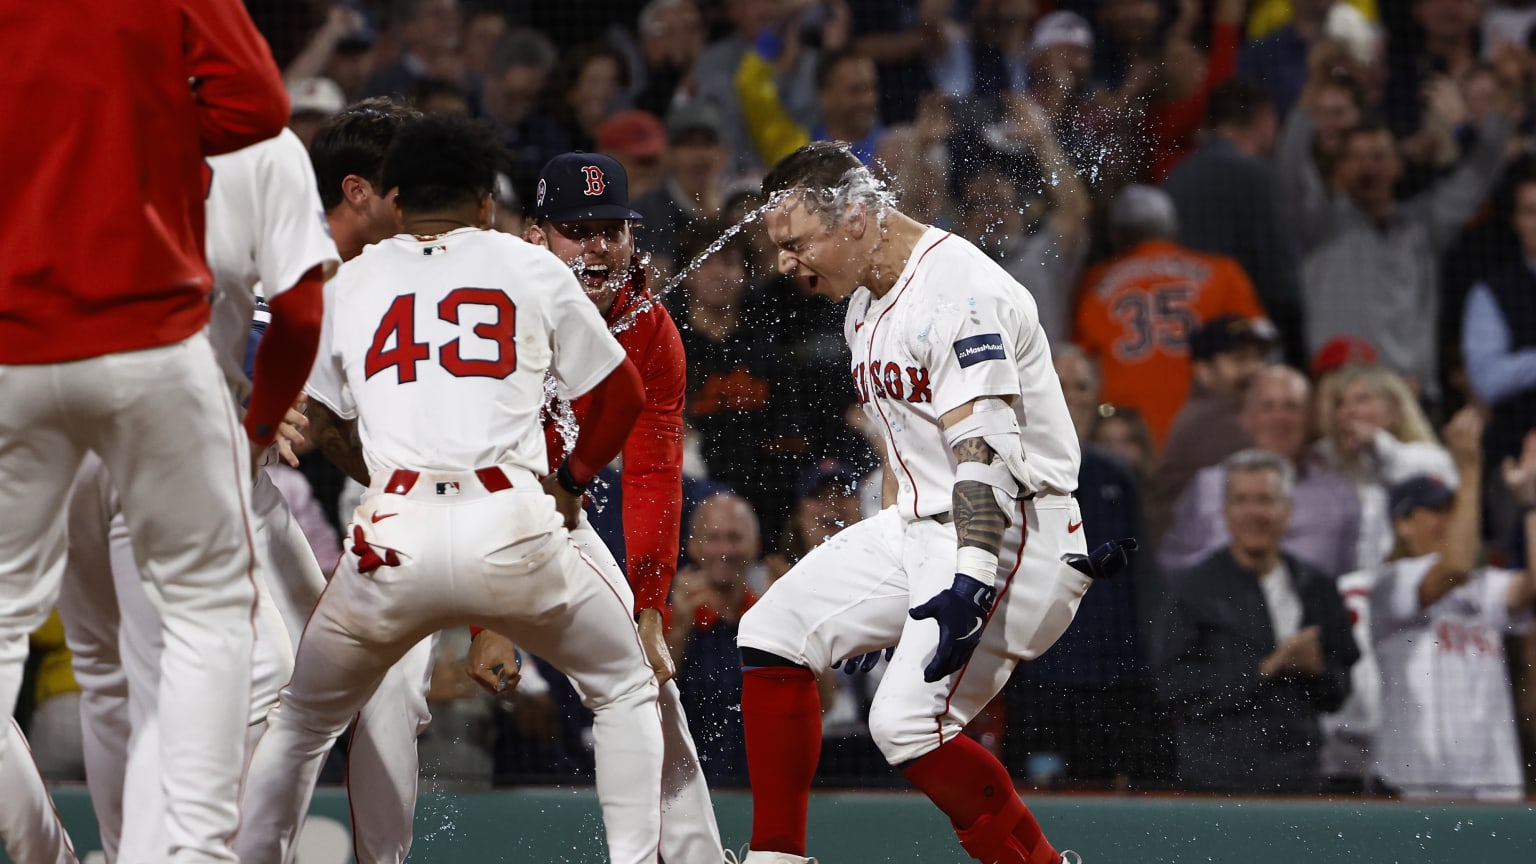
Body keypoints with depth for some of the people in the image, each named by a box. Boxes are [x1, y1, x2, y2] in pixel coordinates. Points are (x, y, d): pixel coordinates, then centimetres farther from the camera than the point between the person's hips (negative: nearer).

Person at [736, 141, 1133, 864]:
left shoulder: (957, 290, -19)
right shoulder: (866, 304, 13)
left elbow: (986, 450, -28)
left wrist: (970, 582, -37)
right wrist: (871, 577, 23)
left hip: (1011, 533, -10)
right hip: (919, 530, 10)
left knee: (907, 721, -21)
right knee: (774, 630, 6)